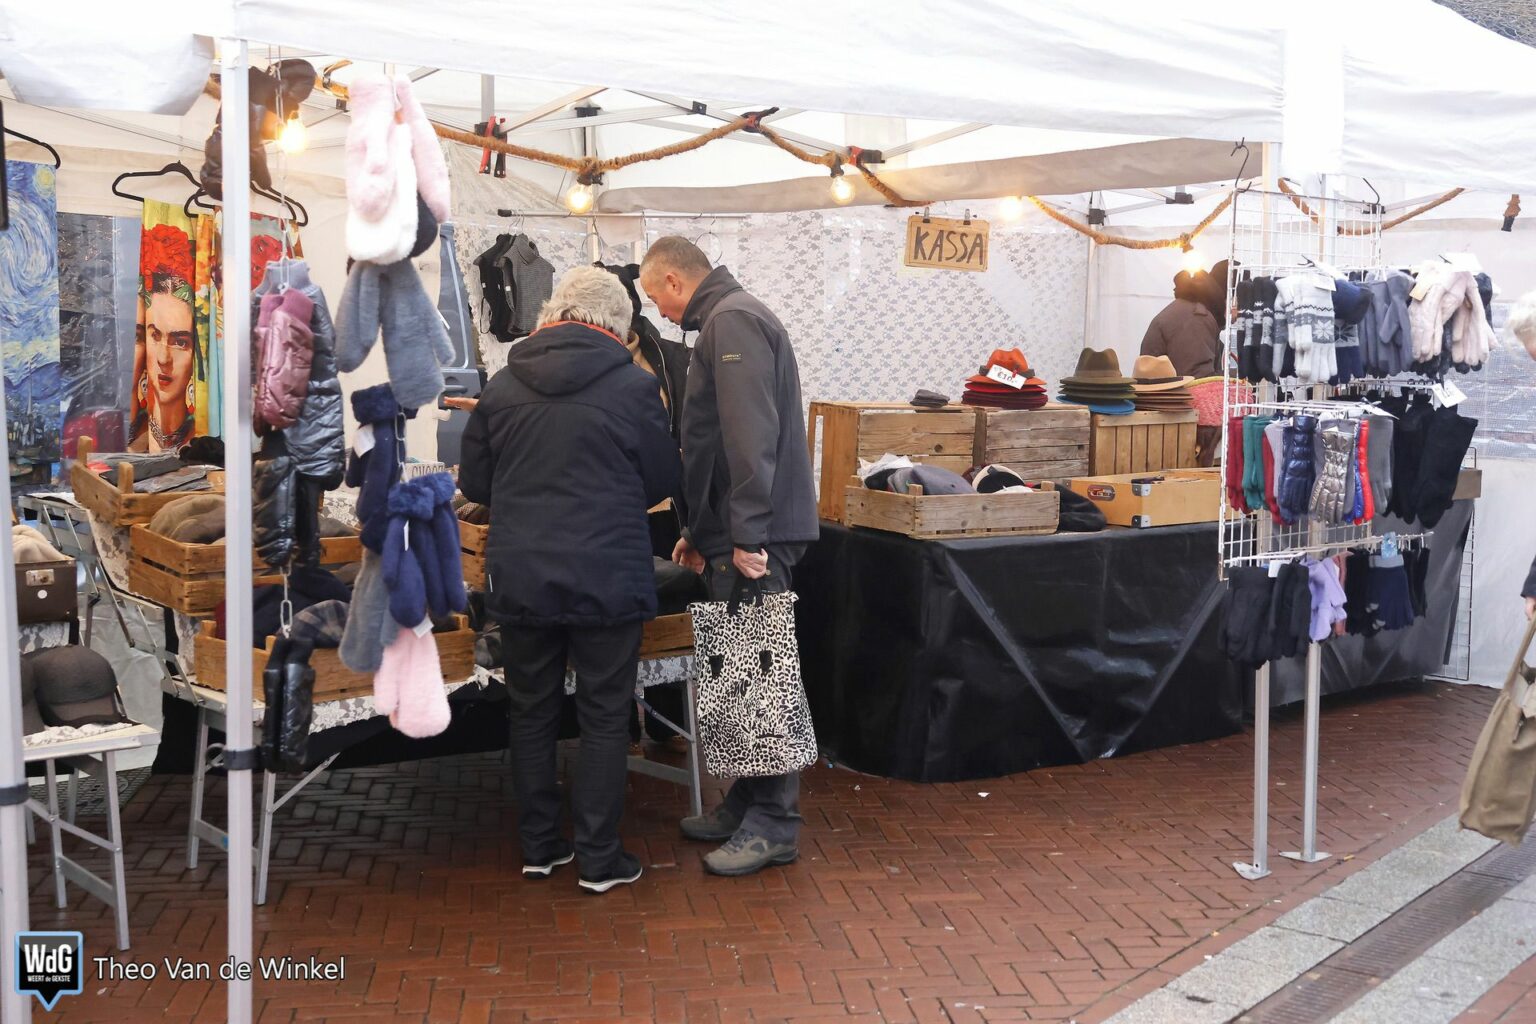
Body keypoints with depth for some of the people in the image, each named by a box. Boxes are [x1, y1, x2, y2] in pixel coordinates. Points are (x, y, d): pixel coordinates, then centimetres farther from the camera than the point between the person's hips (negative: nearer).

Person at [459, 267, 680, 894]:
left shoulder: (502, 385, 0)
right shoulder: (633, 387, -9)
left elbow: (474, 483, 8)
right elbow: (664, 481, 2)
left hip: (520, 578, 3)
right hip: (606, 578, -3)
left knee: (532, 713, 16)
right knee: (605, 718, 8)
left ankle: (538, 847, 24)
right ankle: (600, 859, 13)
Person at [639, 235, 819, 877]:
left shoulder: (732, 319, -12)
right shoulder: (725, 320, 22)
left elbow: (751, 434, -23)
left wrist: (746, 533, -26)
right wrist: (699, 530, 27)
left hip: (753, 539, -10)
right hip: (734, 534, 10)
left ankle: (774, 824, 1)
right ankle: (746, 804, 24)